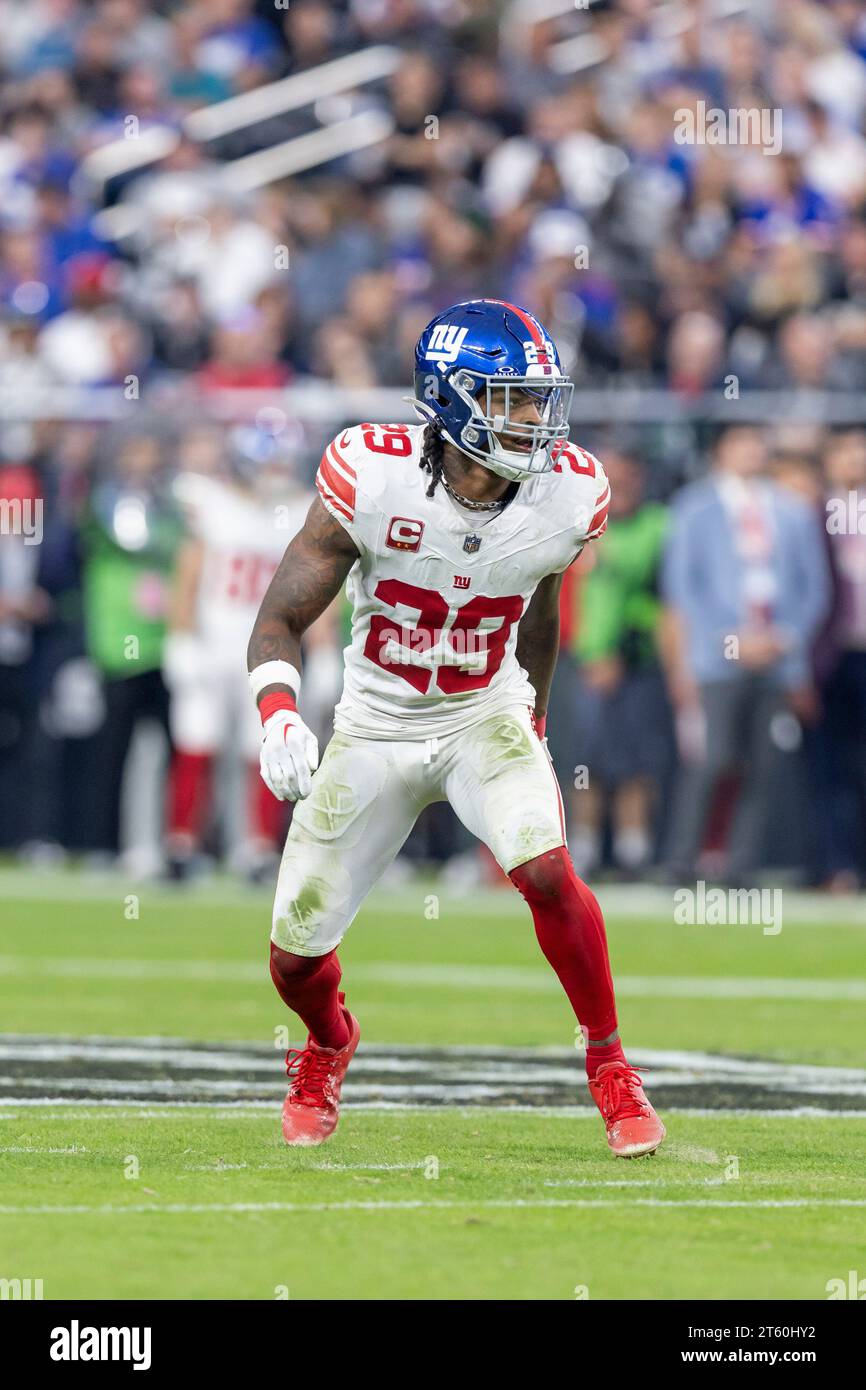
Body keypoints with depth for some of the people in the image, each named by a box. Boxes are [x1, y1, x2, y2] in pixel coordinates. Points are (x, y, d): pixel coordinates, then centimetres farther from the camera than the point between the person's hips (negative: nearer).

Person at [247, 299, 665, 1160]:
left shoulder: (564, 497, -14)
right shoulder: (372, 479, -23)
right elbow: (279, 622, -18)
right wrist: (279, 717, -36)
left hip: (485, 719, 1)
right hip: (375, 728, 0)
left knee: (546, 871, -28)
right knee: (294, 957, 2)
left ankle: (609, 1066, -7)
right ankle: (330, 1044, 40)